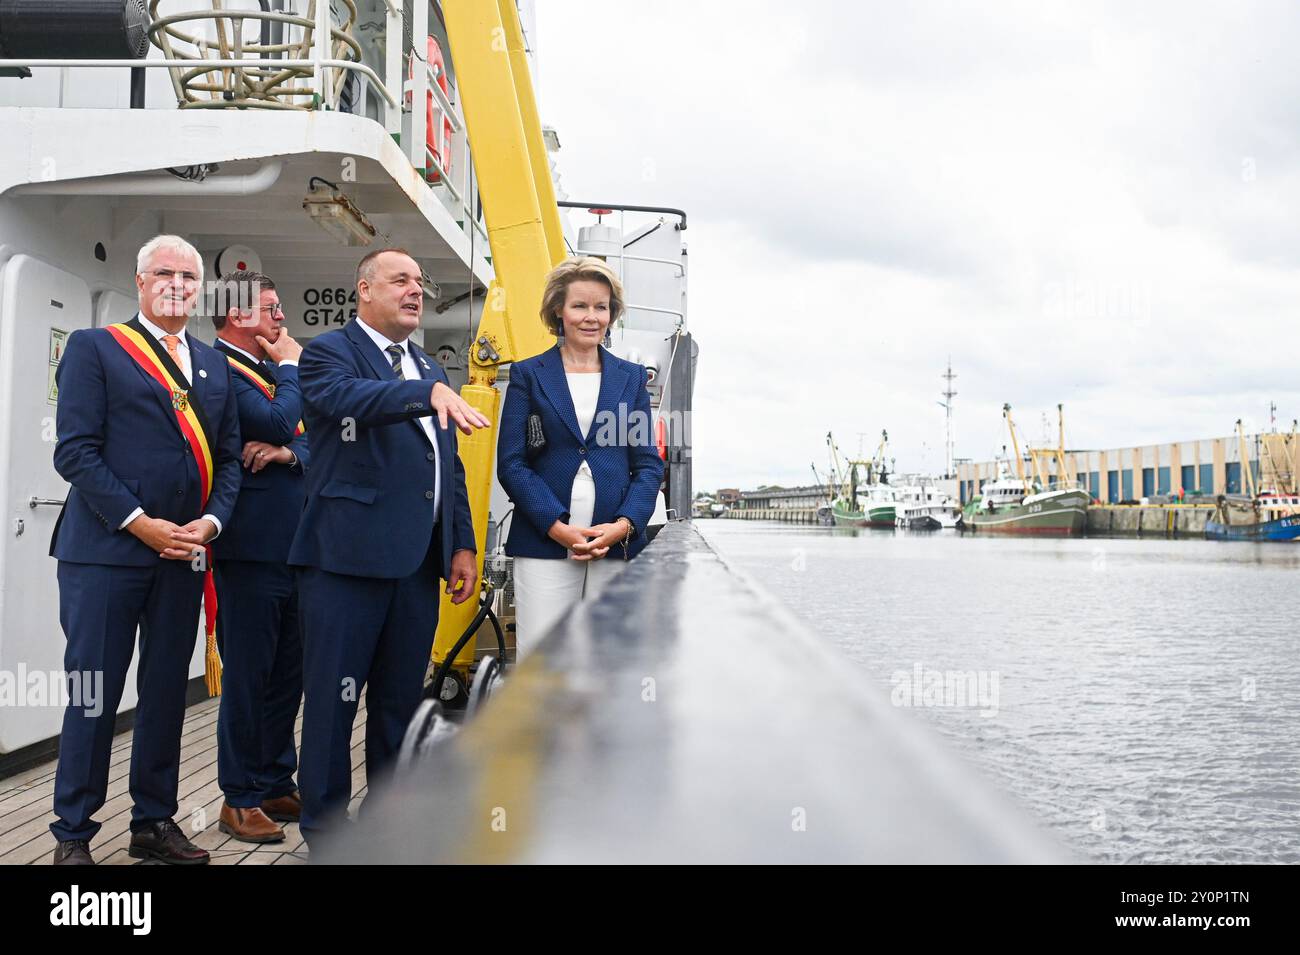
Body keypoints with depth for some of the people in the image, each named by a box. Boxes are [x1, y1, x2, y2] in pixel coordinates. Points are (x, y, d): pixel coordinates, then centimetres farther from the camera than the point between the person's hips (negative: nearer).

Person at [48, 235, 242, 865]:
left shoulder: (214, 363, 16)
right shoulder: (94, 347, 1)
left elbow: (228, 455, 13)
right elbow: (76, 451, -8)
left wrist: (210, 521, -4)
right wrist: (141, 524, -14)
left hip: (183, 552, 5)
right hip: (106, 550, -5)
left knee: (166, 692, 11)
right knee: (93, 694, 2)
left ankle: (154, 823, 22)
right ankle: (73, 834, 14)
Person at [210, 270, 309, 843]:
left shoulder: (269, 369, 17)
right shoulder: (223, 368, -10)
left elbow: (306, 442, 14)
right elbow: (276, 422, -22)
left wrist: (289, 452, -8)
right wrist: (290, 366, -7)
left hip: (291, 544, 8)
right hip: (252, 546, -8)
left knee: (287, 673, 13)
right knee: (248, 675, 0)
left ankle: (276, 785, 25)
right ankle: (240, 800, 11)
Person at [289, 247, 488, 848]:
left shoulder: (429, 368, 19)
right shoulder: (330, 351, -1)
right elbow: (346, 396, -25)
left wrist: (463, 544, 14)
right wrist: (429, 391, -39)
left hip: (419, 561, 7)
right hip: (348, 555, -6)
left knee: (400, 701, 15)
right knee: (333, 702, 1)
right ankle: (325, 834, 14)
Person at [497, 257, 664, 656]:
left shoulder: (631, 377, 14)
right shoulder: (528, 375, 7)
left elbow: (649, 464, 10)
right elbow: (511, 463, 1)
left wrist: (623, 525, -7)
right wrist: (557, 526, -11)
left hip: (617, 546, 2)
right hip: (544, 545, -2)